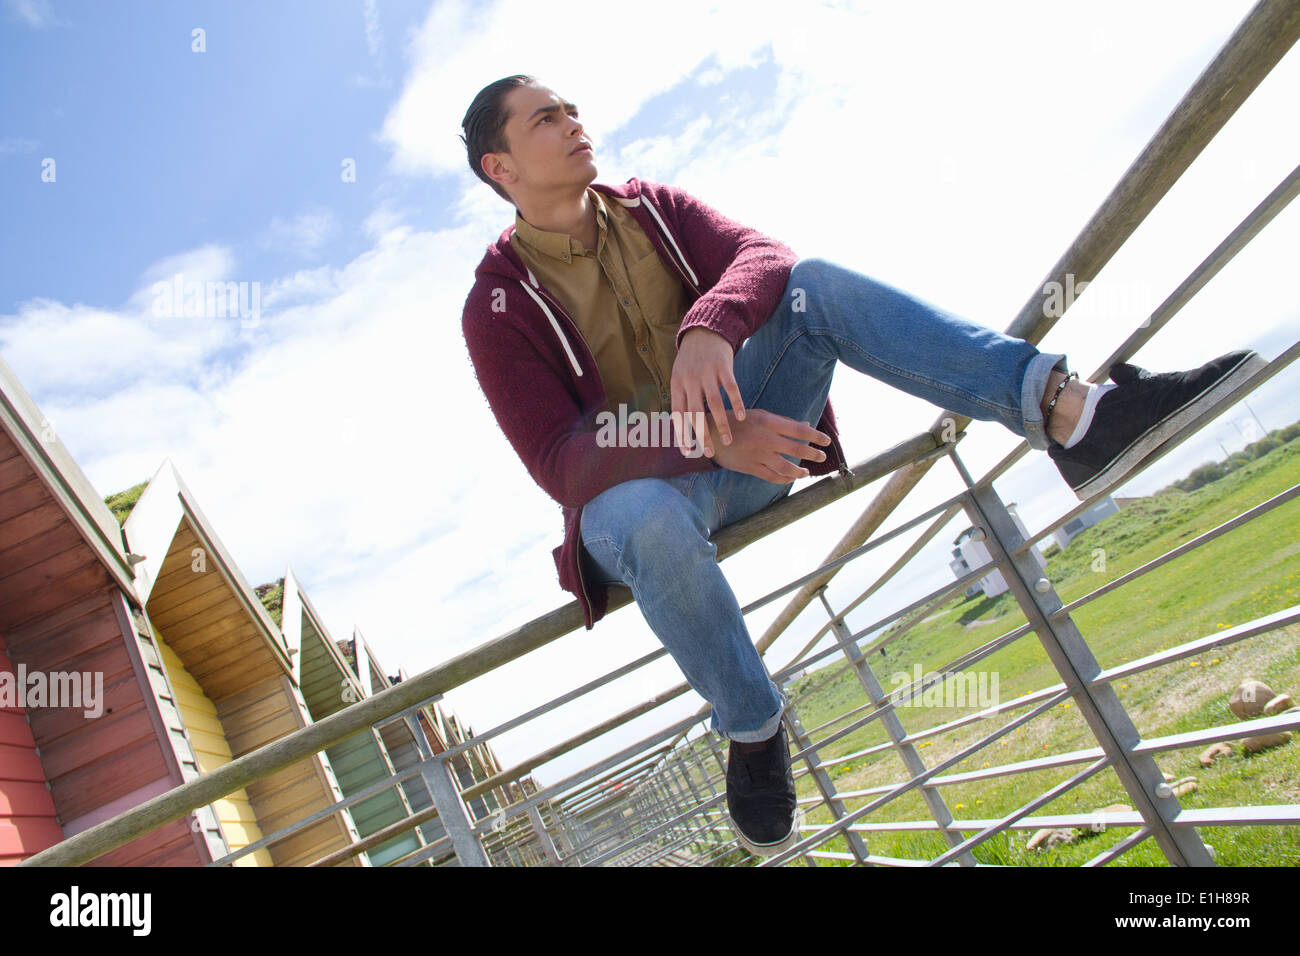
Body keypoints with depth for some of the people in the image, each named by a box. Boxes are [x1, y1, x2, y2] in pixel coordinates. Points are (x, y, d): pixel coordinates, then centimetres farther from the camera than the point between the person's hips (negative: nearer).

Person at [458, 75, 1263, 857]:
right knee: (648, 524, -41)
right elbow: (555, 460, -16)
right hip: (638, 486, -3)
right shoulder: (498, 306, -5)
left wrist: (710, 327, -32)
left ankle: (1067, 410, -33)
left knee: (816, 283, -20)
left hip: (740, 434, 4)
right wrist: (705, 436, -31)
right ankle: (752, 731, -14)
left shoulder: (650, 207, 8)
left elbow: (762, 256, -8)